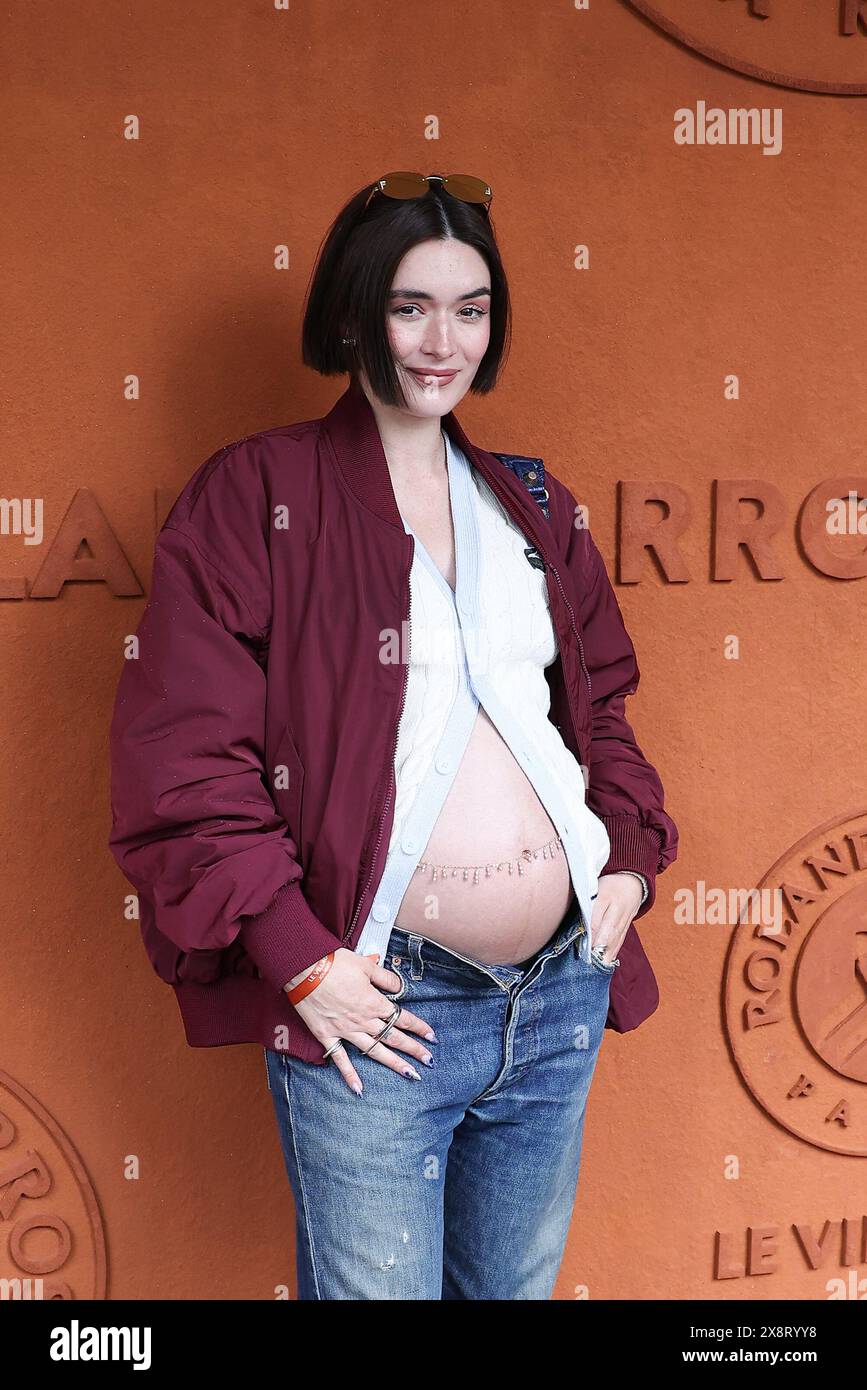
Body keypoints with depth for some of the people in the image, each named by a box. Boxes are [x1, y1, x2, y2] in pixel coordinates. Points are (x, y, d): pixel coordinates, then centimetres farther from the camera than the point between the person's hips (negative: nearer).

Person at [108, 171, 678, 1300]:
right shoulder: (254, 496, -6)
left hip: (565, 994, 6)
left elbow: (602, 698, 21)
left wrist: (630, 858, 6)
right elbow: (181, 758, -11)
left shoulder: (530, 501, 12)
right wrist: (299, 957, -15)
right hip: (378, 1007, -5)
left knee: (517, 1286, 22)